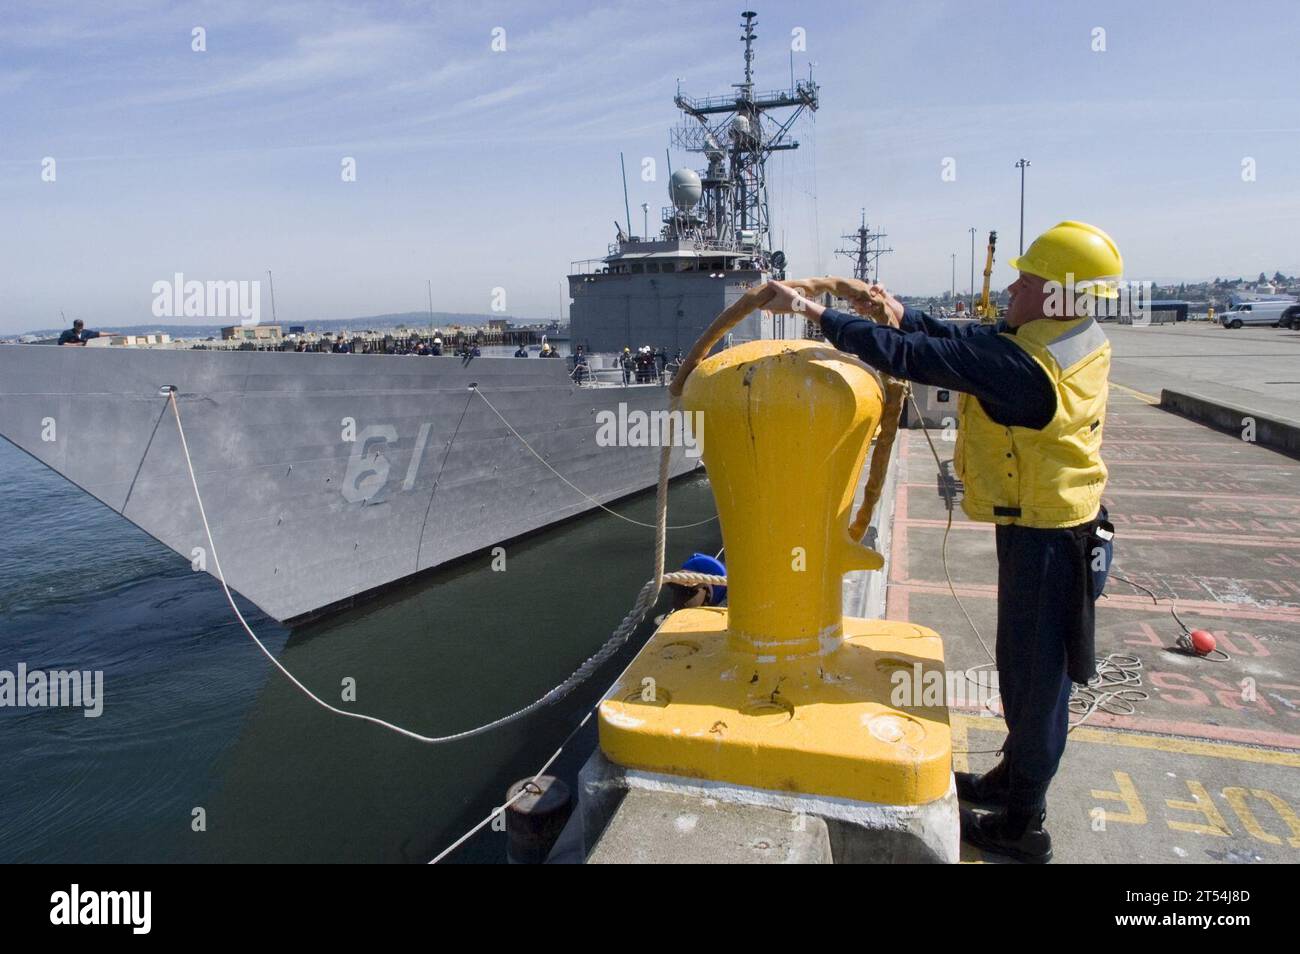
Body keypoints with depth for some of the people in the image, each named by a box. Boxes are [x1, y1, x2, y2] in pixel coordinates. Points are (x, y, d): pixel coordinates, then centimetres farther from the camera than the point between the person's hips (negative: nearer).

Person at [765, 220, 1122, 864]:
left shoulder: (1021, 366, -29)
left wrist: (814, 311, -21)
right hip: (1051, 526, 9)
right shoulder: (1085, 339, -1)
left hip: (1042, 539, -9)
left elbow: (904, 356, -28)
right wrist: (905, 316, 7)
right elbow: (973, 342, 9)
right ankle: (1012, 779, 42)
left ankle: (1022, 826, 25)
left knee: (1036, 674, 6)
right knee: (1025, 665, 22)